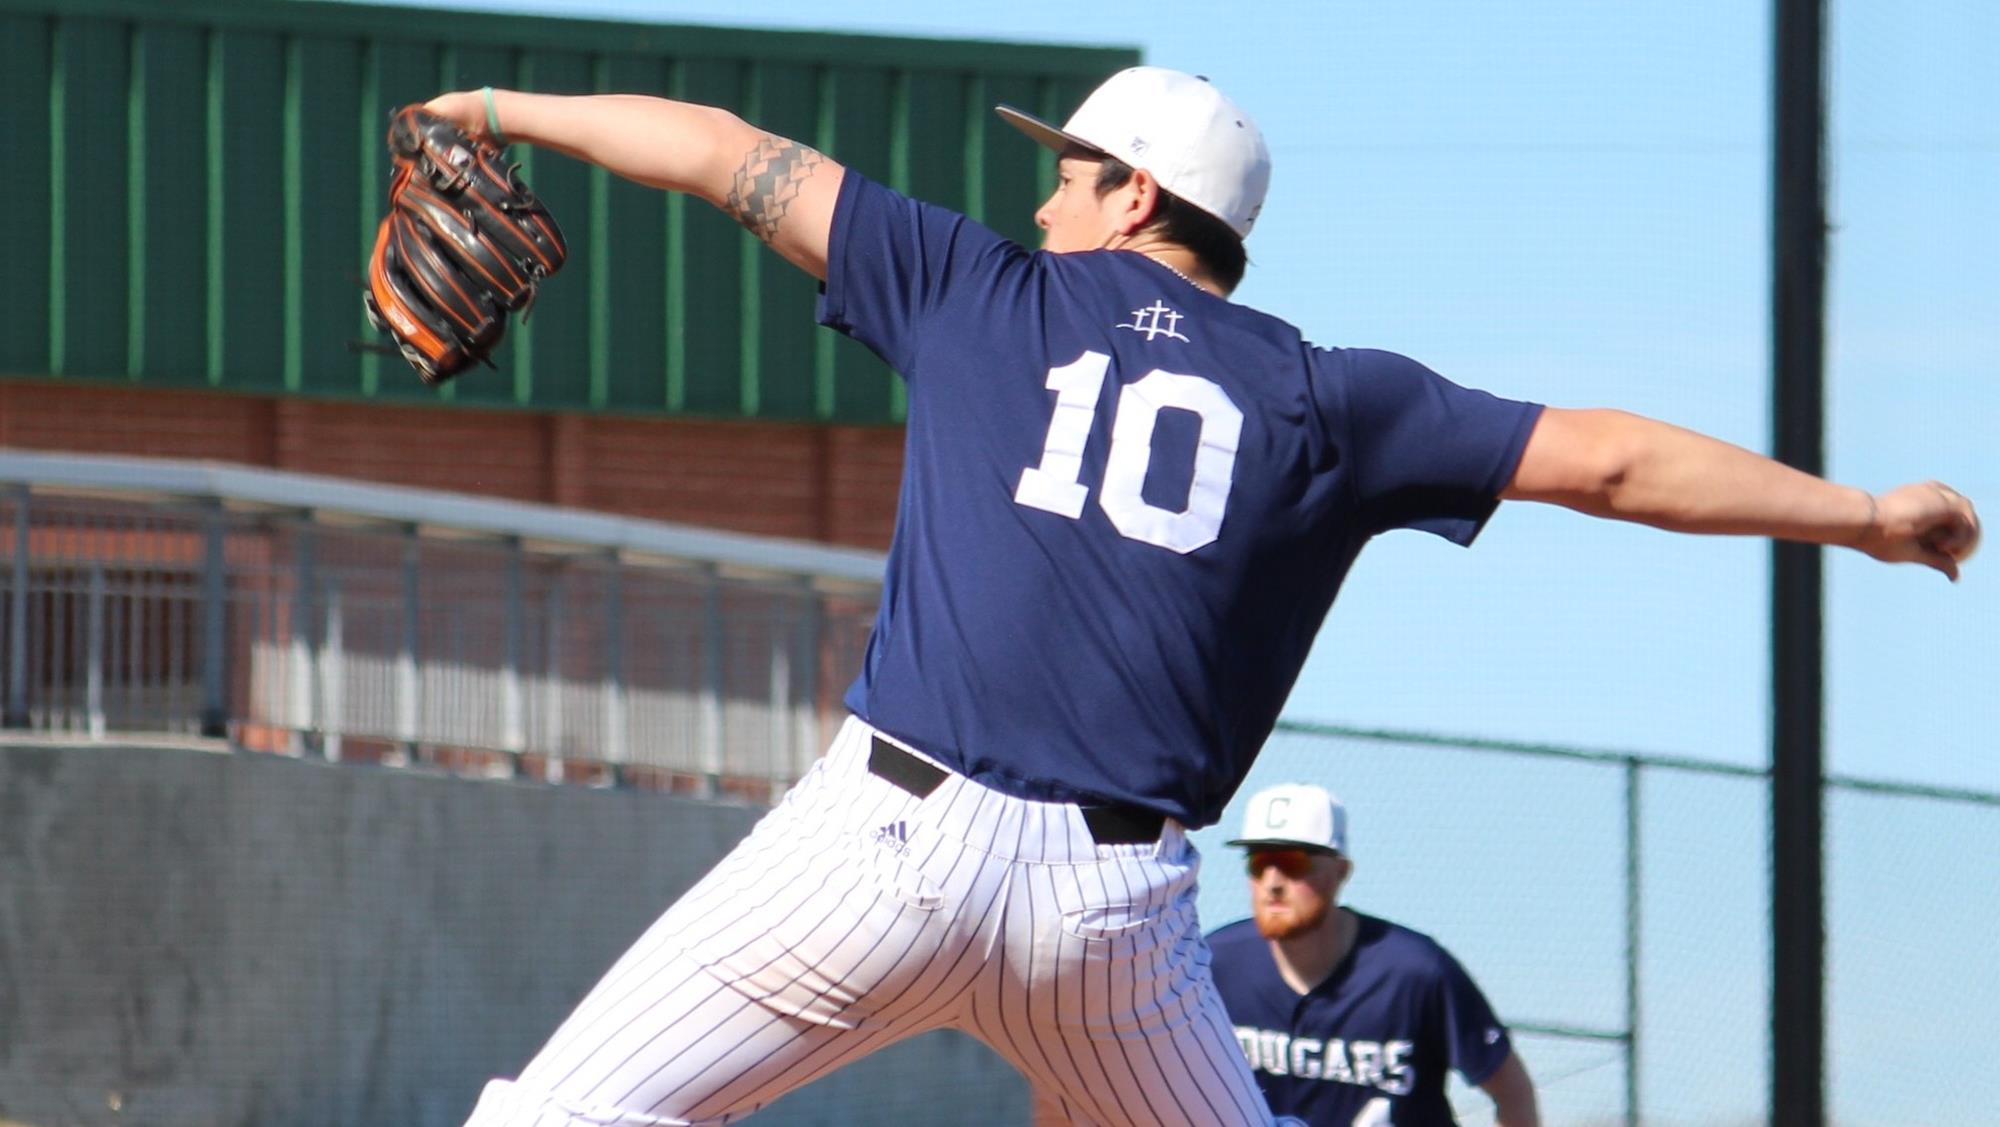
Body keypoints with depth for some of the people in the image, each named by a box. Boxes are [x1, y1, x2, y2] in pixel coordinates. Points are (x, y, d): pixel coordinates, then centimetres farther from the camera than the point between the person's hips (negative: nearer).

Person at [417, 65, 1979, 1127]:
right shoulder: (1323, 401, 14)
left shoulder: (990, 297, 13)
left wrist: (511, 112, 32)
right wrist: (1868, 516, 22)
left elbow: (735, 160, 19)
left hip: (898, 836, -2)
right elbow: (1607, 460, 13)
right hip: (1118, 906, 2)